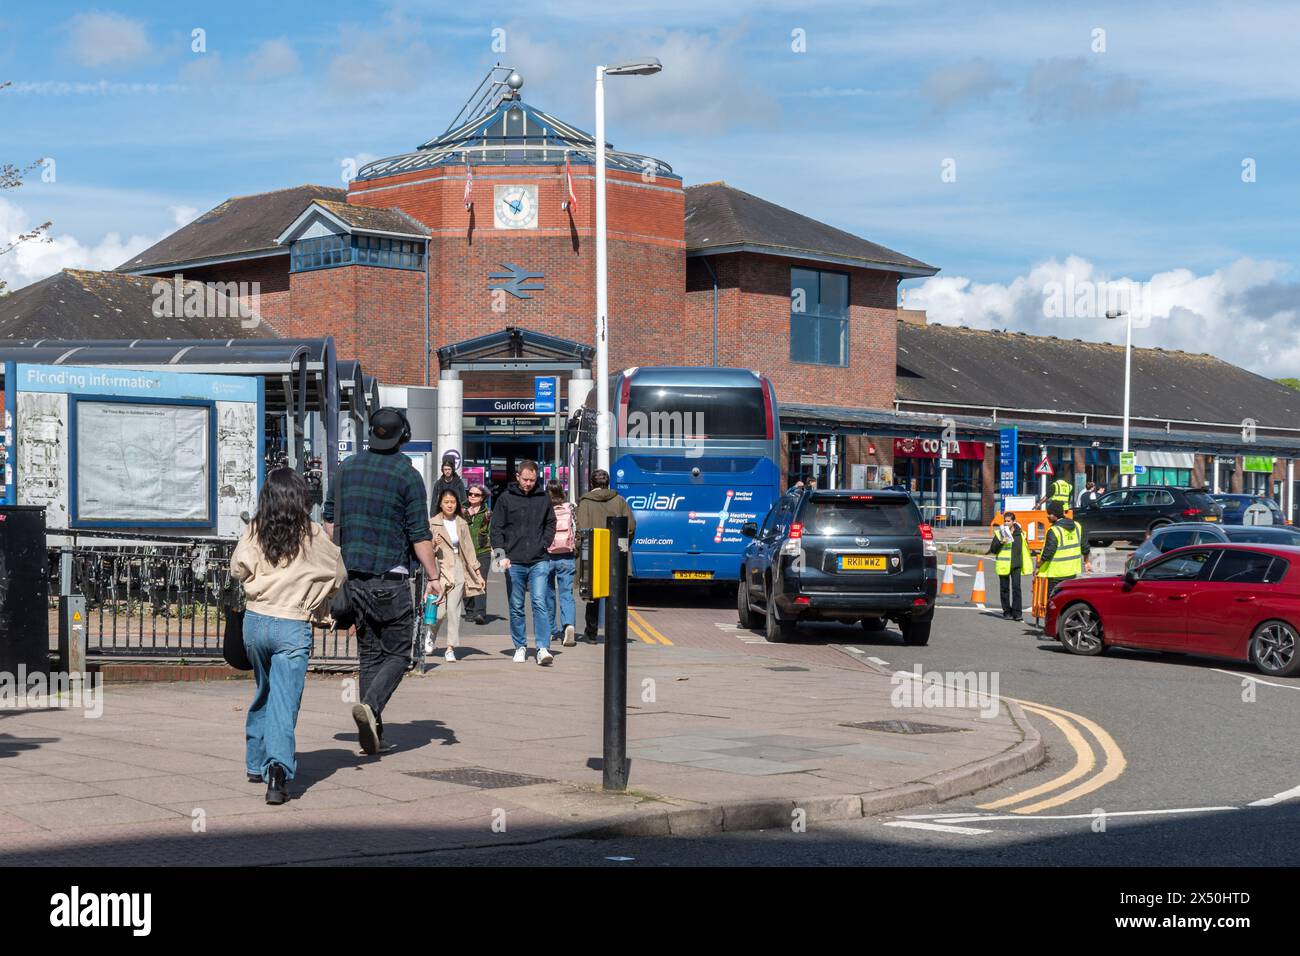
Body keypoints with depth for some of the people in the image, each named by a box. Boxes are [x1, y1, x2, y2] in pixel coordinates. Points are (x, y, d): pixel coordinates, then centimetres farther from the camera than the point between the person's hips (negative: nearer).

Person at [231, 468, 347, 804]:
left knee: (263, 693, 22)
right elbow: (338, 575, 5)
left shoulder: (255, 531, -1)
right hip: (294, 627, -3)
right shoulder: (313, 534, -3)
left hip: (256, 621, 3)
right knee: (284, 701, -6)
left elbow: (237, 568, -5)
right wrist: (316, 597, 23)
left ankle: (257, 762, 32)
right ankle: (279, 768, -24)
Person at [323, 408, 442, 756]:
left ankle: (372, 731, 9)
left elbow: (329, 520, 12)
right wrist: (433, 577, -2)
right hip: (390, 576, -5)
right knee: (397, 654, 3)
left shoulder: (347, 467, 8)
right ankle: (371, 706, -20)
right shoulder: (408, 476, -8)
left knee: (369, 654, 12)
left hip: (352, 574, 5)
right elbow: (419, 534, -9)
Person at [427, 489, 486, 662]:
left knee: (454, 610, -2)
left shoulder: (462, 524, 10)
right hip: (440, 569, -3)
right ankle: (431, 636, 22)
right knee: (440, 611, -8)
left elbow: (469, 550, 14)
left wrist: (478, 573, 12)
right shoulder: (432, 523, 0)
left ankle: (450, 648, 5)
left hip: (458, 570, 3)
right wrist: (434, 545, -21)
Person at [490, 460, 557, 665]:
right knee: (516, 608, 8)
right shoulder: (506, 499, 2)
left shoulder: (543, 498, 7)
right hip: (514, 563, 0)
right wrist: (501, 555, -8)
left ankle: (543, 648, -13)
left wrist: (544, 544, 2)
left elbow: (551, 524, 18)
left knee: (540, 603, -11)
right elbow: (496, 529, 2)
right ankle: (520, 647, 19)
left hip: (538, 562, 0)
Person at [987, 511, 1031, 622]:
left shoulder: (1020, 533, 6)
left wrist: (1026, 564, 16)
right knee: (1005, 589, 6)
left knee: (1016, 588, -8)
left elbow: (1024, 549, 16)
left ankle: (1017, 612, -7)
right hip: (1003, 565, -1)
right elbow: (993, 550, -4)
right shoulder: (999, 533, -1)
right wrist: (1000, 542, -21)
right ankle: (1007, 612, 15)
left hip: (1016, 565, 1)